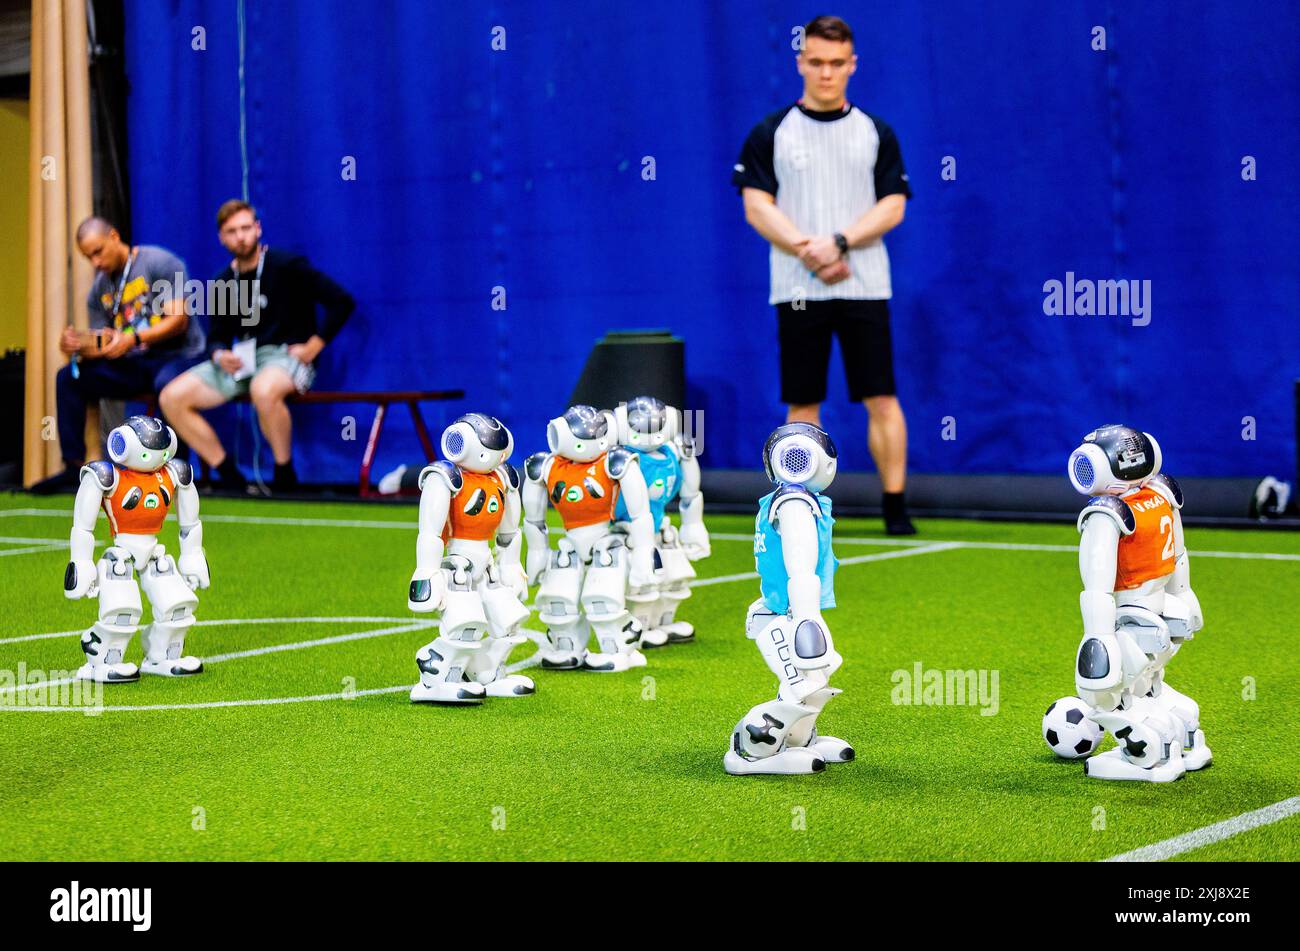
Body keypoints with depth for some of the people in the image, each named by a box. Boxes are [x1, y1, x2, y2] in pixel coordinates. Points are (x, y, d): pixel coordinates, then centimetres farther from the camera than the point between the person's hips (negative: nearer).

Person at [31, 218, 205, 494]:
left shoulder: (158, 262, -8)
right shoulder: (99, 290, 11)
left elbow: (178, 320, -17)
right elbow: (101, 347, 10)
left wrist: (134, 339, -29)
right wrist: (78, 346, -15)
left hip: (177, 355, -7)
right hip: (134, 366, 7)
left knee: (167, 383, -41)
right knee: (68, 377, -5)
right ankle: (74, 468, -6)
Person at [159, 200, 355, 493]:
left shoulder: (287, 265, -4)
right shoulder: (223, 283, 13)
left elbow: (342, 302, -7)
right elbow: (216, 337, 20)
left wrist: (312, 348, -10)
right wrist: (220, 356, -5)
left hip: (285, 356, -6)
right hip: (239, 361, 6)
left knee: (264, 390, -43)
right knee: (171, 398, -13)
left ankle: (285, 476, -21)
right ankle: (230, 477, -9)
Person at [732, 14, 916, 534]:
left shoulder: (876, 134, 8)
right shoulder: (770, 133, 6)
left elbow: (893, 207, 1)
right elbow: (757, 207, -1)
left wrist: (839, 242, -14)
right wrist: (809, 250, -14)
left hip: (865, 289, 0)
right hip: (796, 290, 0)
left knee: (881, 398, -4)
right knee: (802, 404, 3)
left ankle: (895, 506, 0)